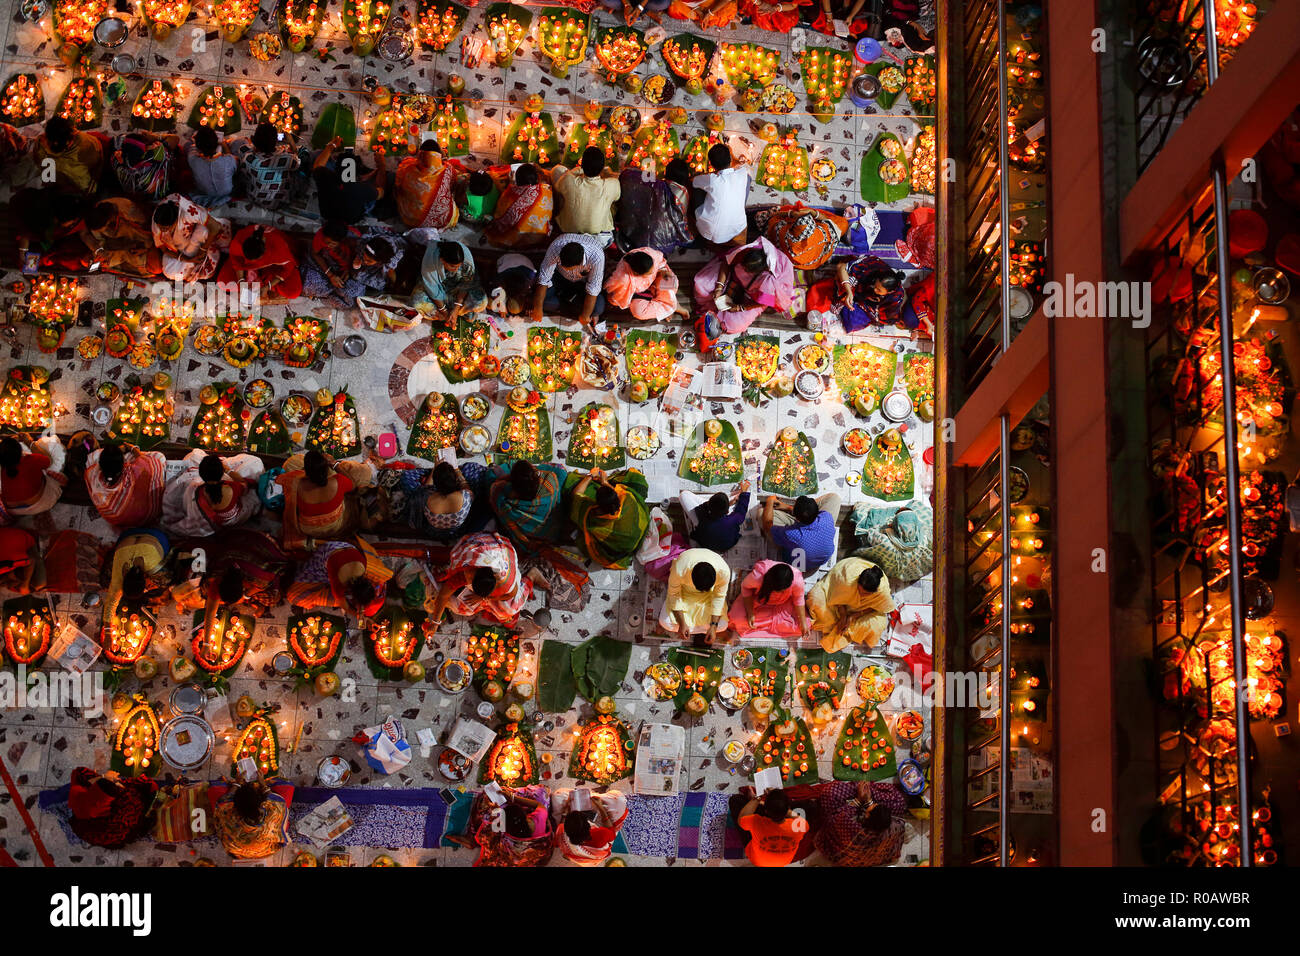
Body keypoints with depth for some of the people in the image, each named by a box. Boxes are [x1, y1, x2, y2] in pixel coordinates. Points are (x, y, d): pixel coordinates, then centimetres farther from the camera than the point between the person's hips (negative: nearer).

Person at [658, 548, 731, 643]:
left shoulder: (724, 572, -38)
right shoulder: (679, 570, -42)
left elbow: (719, 598, -21)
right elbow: (674, 595, -23)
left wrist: (713, 627, -25)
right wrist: (682, 624, -27)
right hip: (684, 589, -1)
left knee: (721, 625, -14)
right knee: (666, 622, -14)